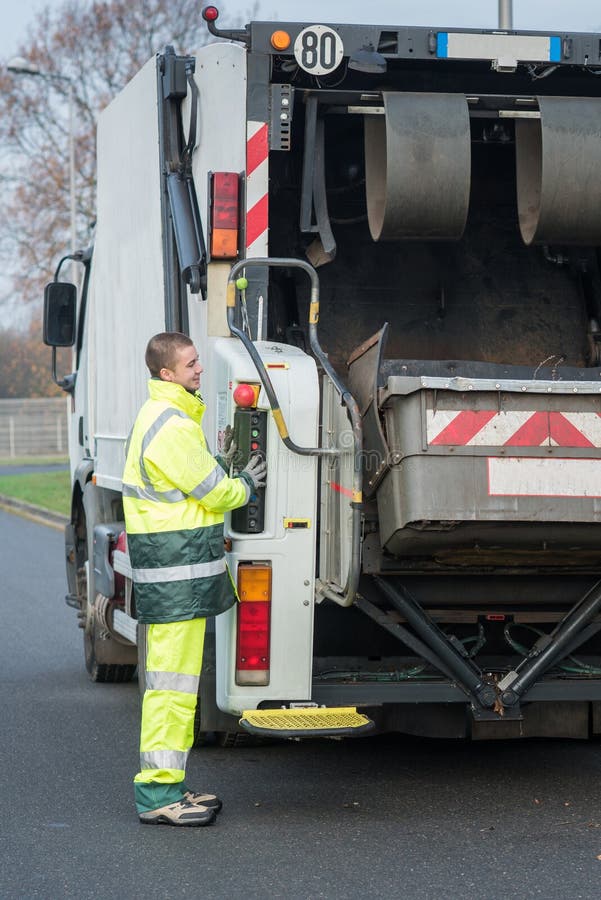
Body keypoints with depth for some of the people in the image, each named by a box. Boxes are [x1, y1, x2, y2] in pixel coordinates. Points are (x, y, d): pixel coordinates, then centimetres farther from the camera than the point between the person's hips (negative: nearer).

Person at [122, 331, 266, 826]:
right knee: (172, 678, -9)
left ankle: (167, 785, 21)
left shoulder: (167, 416, 18)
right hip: (175, 566, -11)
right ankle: (158, 792, -7)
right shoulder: (170, 427, -17)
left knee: (176, 676, 15)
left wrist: (237, 479, 12)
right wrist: (247, 486, 7)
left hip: (182, 562, 11)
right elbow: (213, 492, -11)